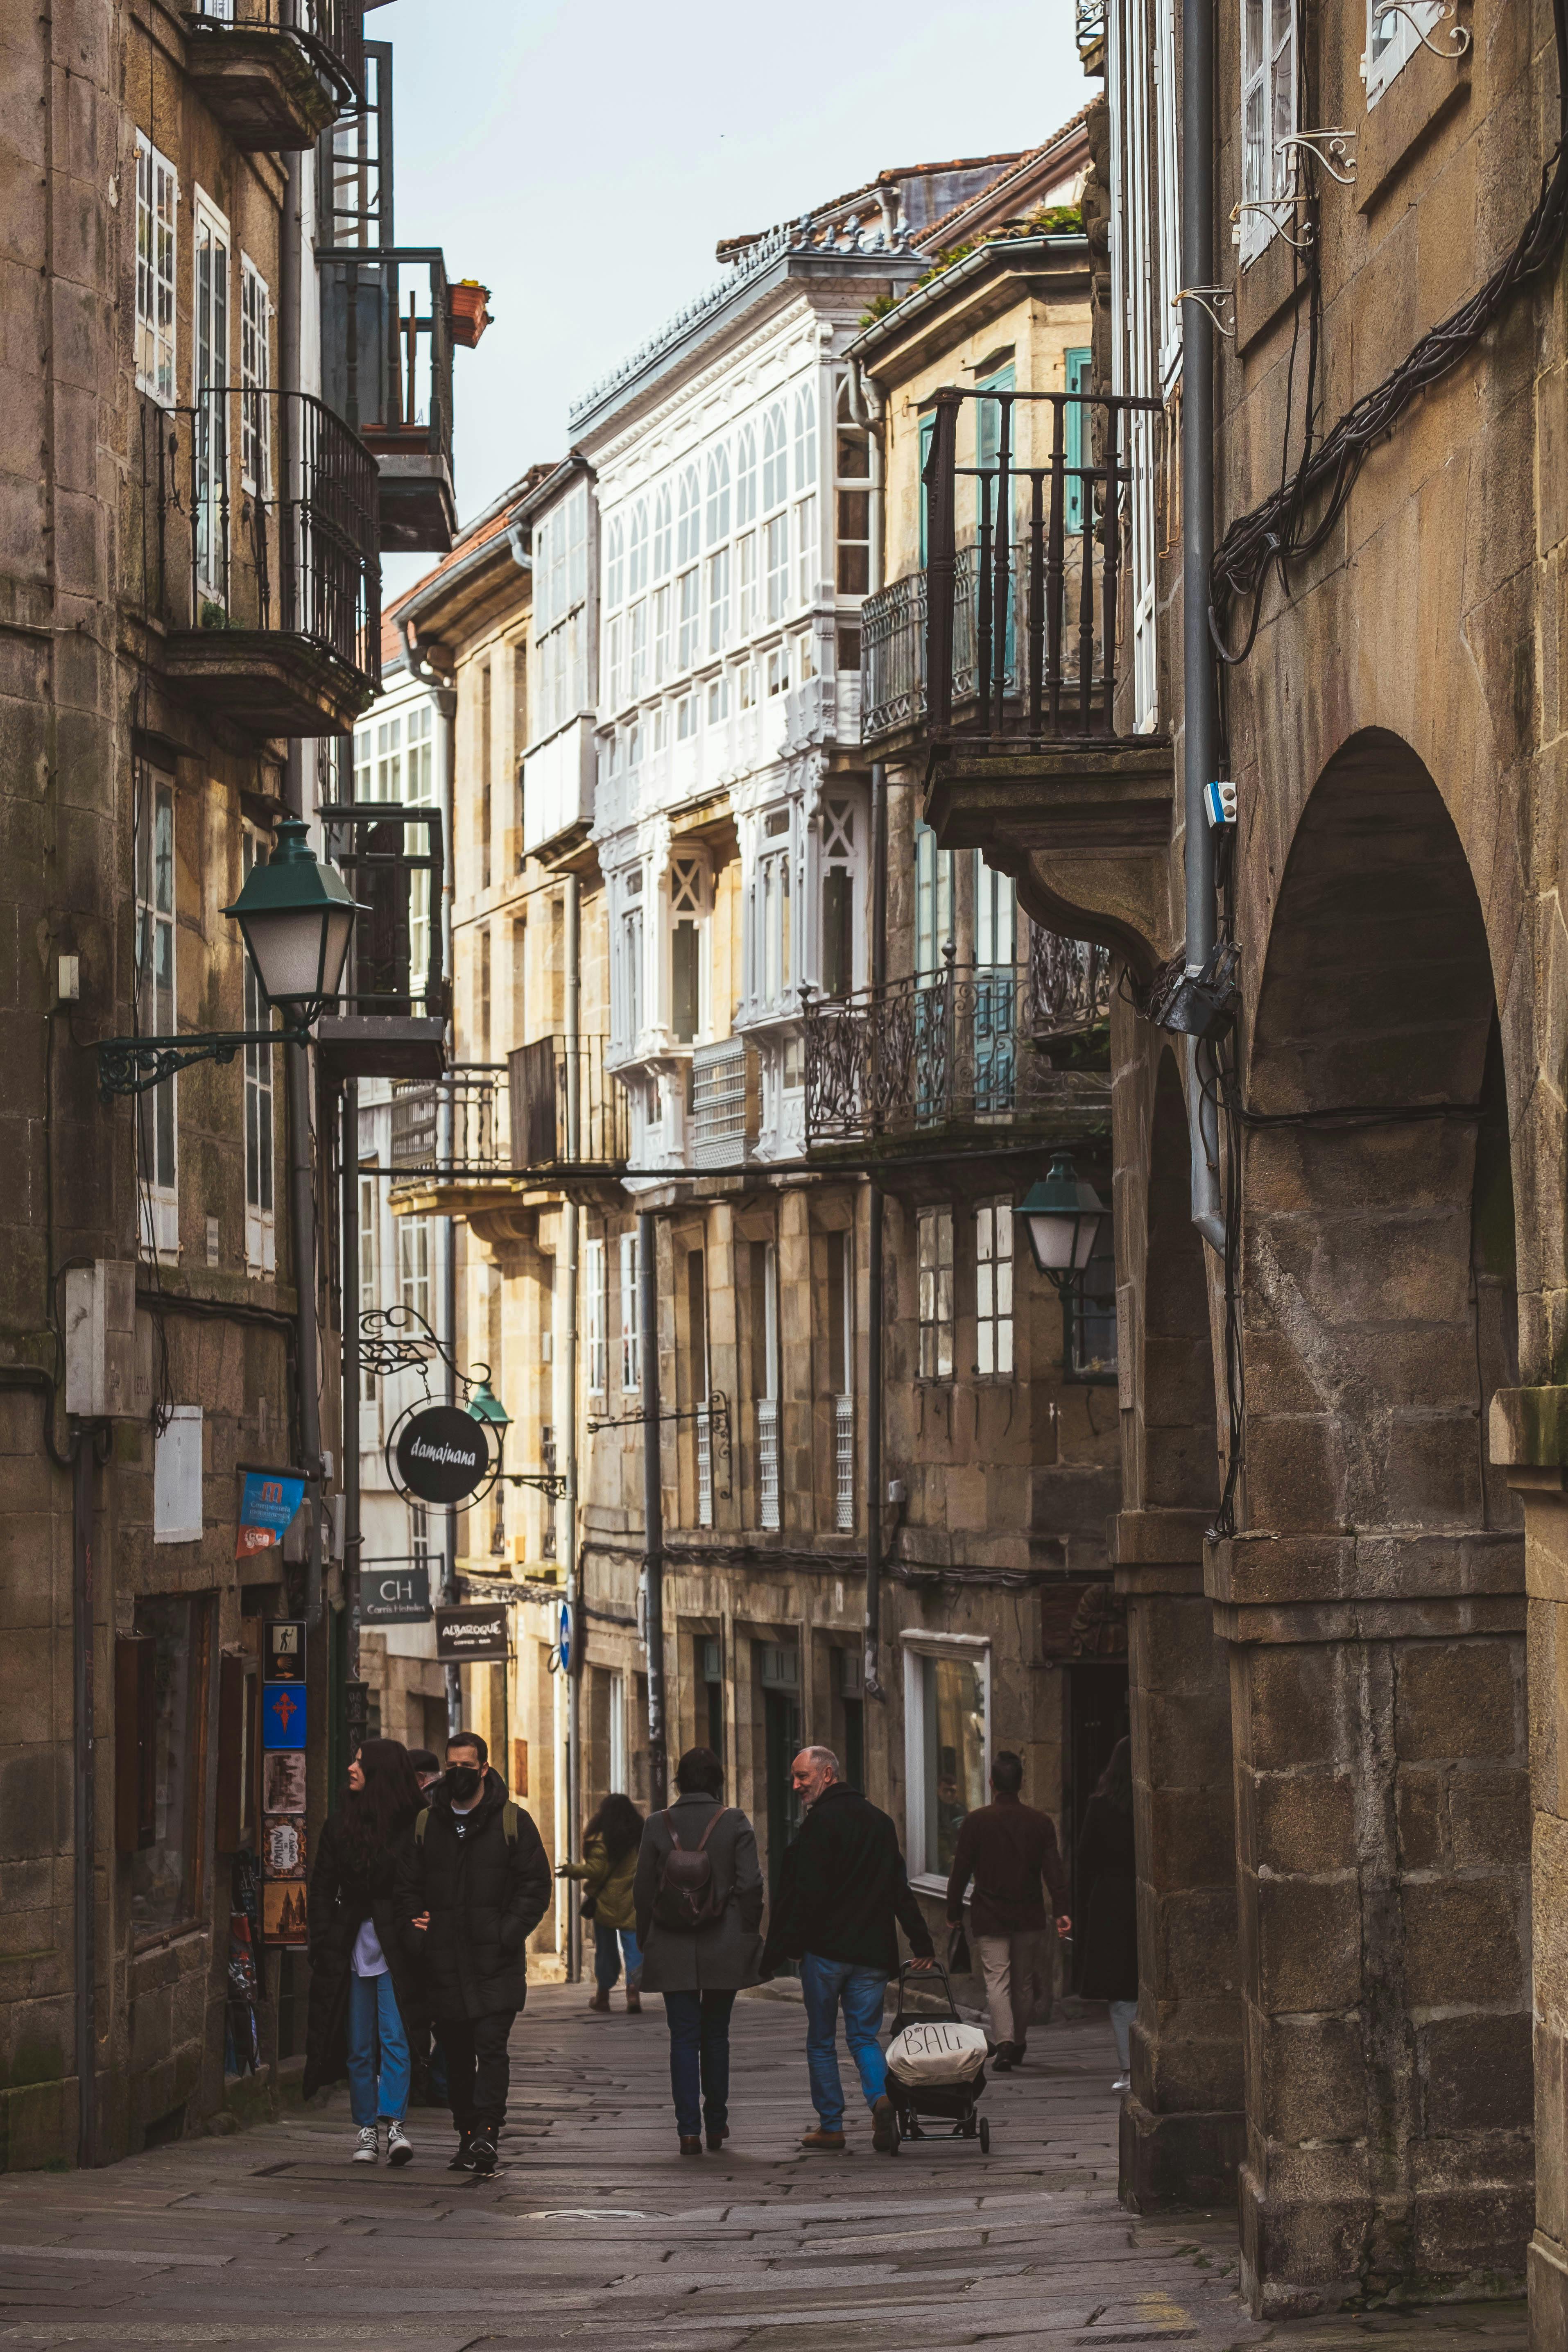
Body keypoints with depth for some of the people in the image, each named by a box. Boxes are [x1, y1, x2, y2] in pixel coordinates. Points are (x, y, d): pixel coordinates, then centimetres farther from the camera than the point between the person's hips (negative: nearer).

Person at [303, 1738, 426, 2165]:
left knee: (394, 2037, -14)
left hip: (395, 1949, -4)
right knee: (359, 2046, 5)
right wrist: (323, 1946, 3)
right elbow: (322, 1890, 11)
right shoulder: (339, 1825, 11)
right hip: (352, 1949, 4)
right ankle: (366, 2130, 10)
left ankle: (394, 2122, -16)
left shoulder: (412, 1826, -1)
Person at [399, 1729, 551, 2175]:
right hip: (444, 1962, 4)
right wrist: (418, 1931, -1)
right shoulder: (426, 1824, 12)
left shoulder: (513, 1822, 3)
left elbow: (535, 1887, 1)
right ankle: (468, 2137, 14)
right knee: (457, 2054, 7)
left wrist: (508, 1935, -10)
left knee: (491, 2046, -13)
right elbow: (408, 1886, 15)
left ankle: (485, 2134, -19)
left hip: (494, 1964, -4)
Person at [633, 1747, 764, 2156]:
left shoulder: (658, 1826, 0)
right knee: (716, 2035, 13)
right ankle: (716, 2123, 19)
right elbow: (751, 1885, -6)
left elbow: (643, 1890, 2)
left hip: (673, 1950, 0)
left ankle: (689, 2129, -6)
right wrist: (748, 1936, 3)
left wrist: (646, 1941, 12)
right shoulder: (734, 1823, -4)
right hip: (723, 1949, 0)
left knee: (684, 2038, 2)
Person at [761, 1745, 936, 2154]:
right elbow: (900, 1888, 15)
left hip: (825, 1950, -5)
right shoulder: (880, 1822, 12)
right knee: (864, 2035, 9)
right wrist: (922, 1944, 18)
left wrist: (776, 1953, -11)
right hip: (873, 1951, 6)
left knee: (821, 2040, 7)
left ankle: (830, 2125, 7)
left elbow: (804, 1896, -14)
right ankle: (881, 2095, -18)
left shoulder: (820, 1823, -10)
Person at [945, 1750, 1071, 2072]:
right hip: (1029, 1917, 2)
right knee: (1024, 1982, 15)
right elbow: (1054, 1871, -6)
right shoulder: (1041, 1823, 0)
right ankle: (1018, 2043, 24)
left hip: (989, 1918, -2)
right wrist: (1061, 1911, -9)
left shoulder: (976, 1821, -5)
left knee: (997, 1981, -4)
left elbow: (961, 1870, -2)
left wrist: (954, 1911, 8)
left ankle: (1005, 2043, -21)